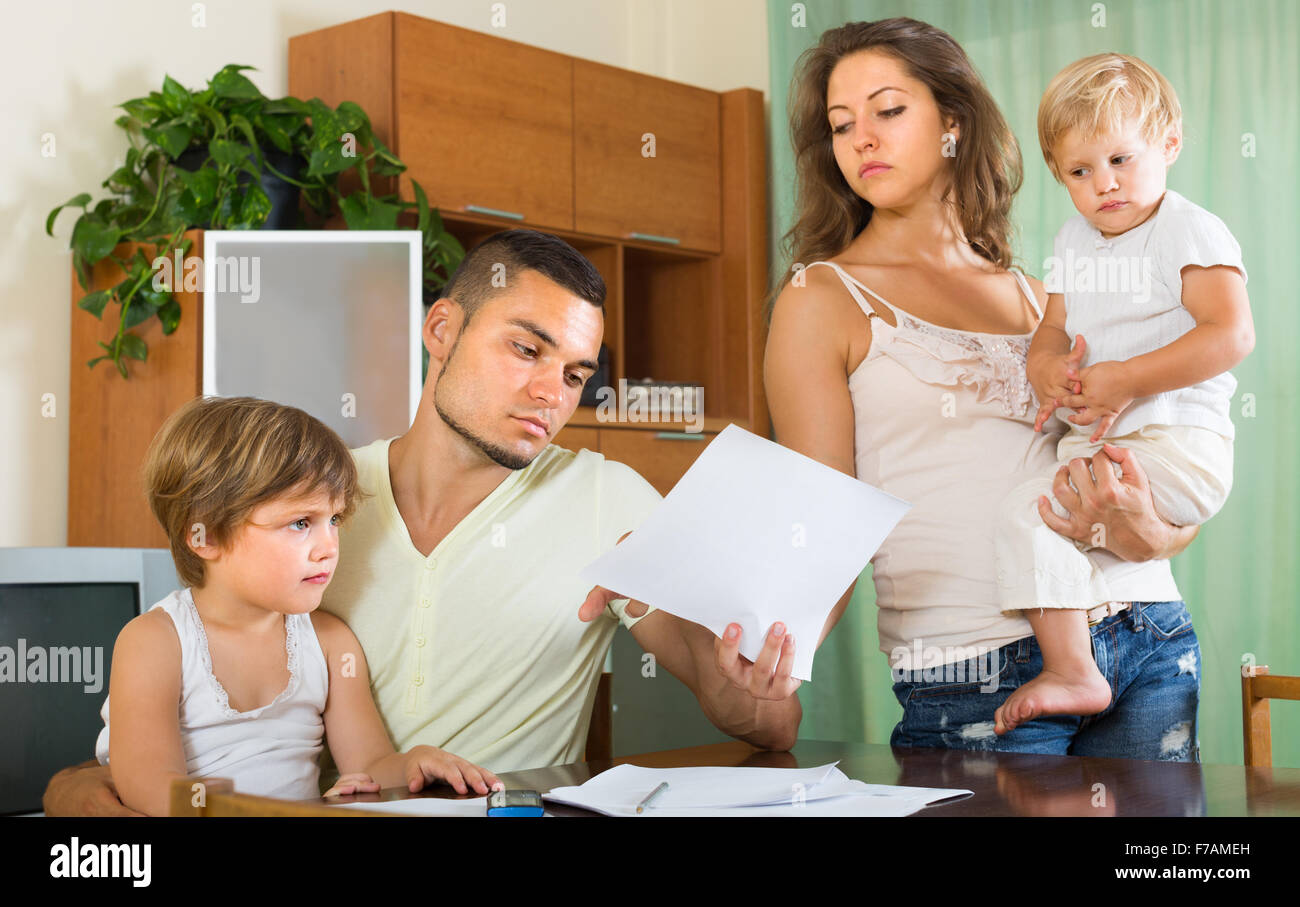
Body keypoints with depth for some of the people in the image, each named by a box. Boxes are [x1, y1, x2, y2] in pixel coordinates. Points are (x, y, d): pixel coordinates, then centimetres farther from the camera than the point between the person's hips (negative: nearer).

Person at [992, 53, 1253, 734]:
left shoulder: (1190, 231, -9)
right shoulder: (1074, 241, 15)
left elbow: (1231, 335, -21)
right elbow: (1052, 329, 17)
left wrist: (1125, 381, -24)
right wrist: (1047, 370, -9)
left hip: (1177, 446, -9)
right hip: (1094, 442, 9)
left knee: (1030, 509, -23)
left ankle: (1071, 672, -17)